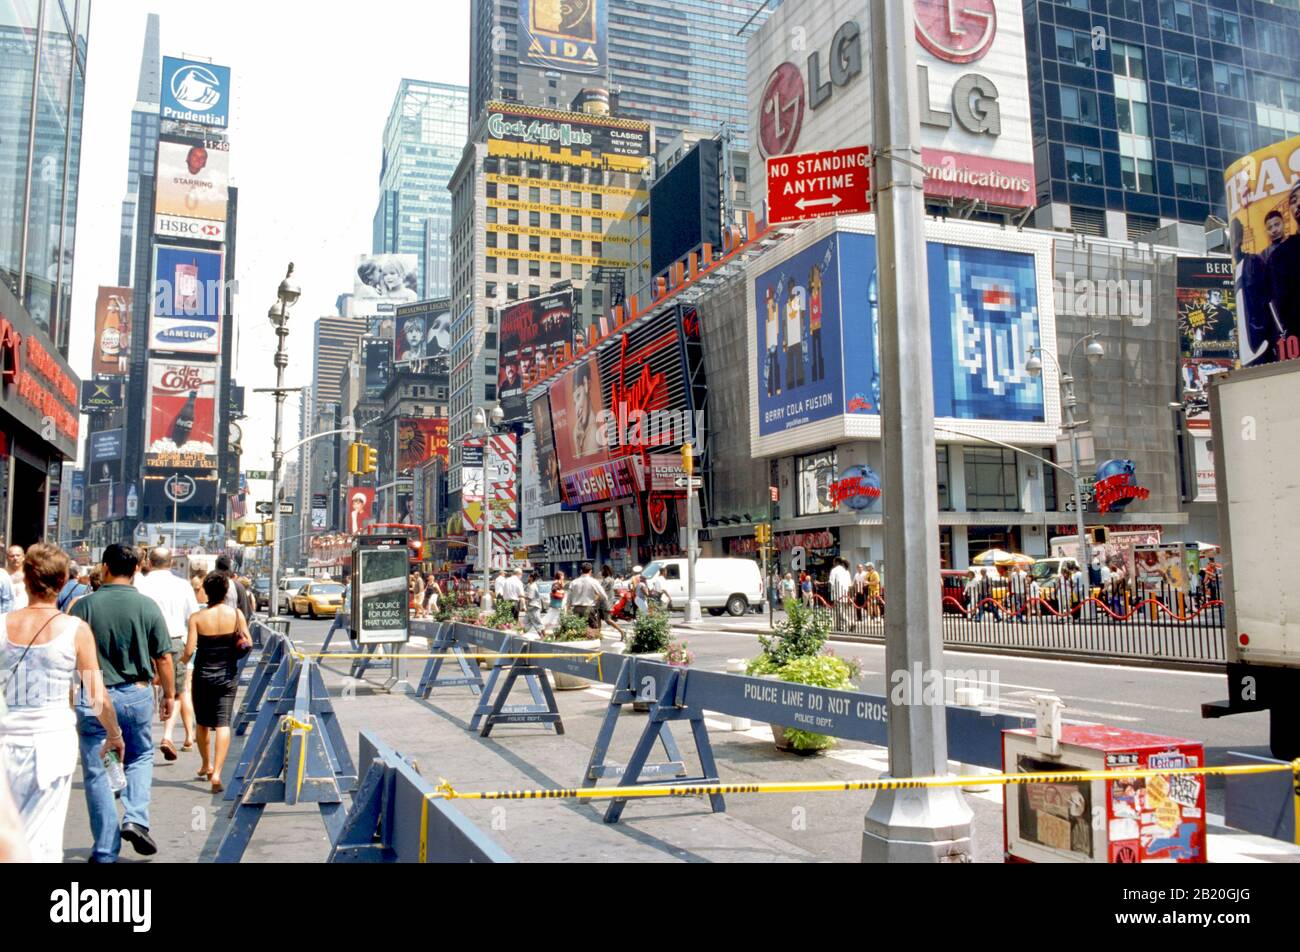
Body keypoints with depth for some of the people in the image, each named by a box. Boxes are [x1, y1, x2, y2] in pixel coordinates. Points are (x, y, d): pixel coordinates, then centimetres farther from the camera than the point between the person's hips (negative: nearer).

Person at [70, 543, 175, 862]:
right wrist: (169, 694, 11)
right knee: (141, 757, 23)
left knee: (97, 771, 9)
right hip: (137, 694, 1)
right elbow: (163, 658, -2)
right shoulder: (147, 607, -4)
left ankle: (106, 851, 13)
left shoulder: (85, 605, -5)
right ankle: (136, 819, 4)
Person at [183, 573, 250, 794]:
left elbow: (189, 651, -14)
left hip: (203, 674, 0)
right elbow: (248, 643, -7)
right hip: (228, 675, 0)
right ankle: (216, 772, -12)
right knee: (223, 723, -1)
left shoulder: (197, 618, -11)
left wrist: (182, 659, 7)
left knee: (203, 723, 18)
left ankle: (206, 765, 35)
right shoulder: (236, 614, -8)